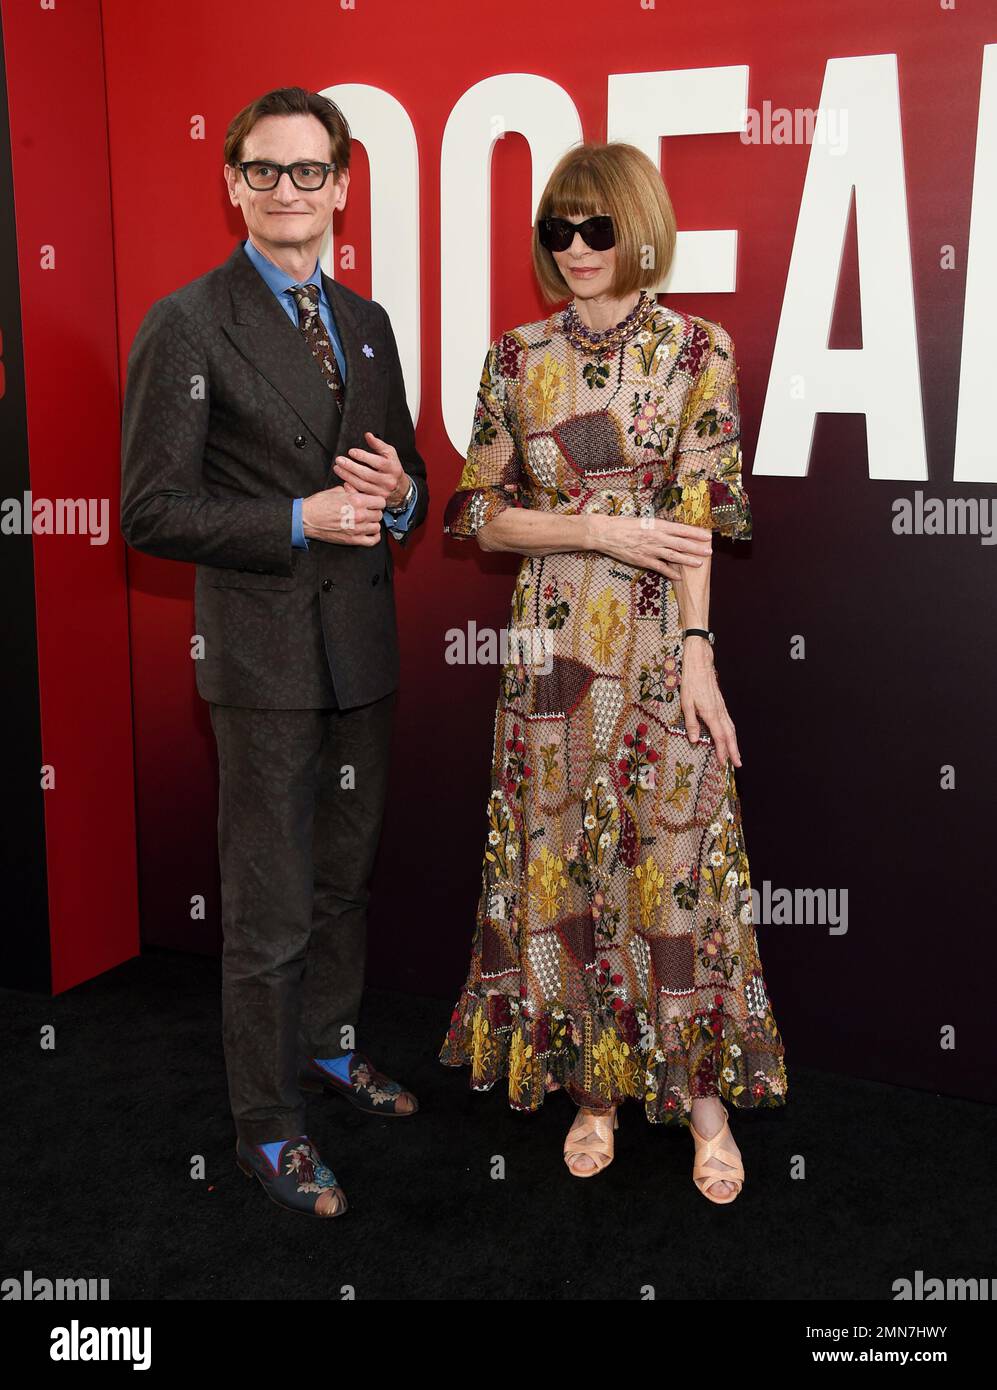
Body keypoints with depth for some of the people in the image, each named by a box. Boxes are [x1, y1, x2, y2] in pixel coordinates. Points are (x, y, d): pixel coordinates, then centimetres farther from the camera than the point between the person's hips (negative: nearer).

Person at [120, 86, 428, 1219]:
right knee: (269, 910, 3)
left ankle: (325, 1047, 42)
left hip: (361, 649, 6)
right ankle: (267, 1127, 21)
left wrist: (400, 497, -6)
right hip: (263, 655, -6)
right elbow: (153, 512, -12)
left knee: (344, 877, 20)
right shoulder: (187, 325, -8)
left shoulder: (367, 324, 11)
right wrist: (299, 520, -20)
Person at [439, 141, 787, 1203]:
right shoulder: (516, 358, 5)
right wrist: (603, 530, -10)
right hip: (553, 636, 2)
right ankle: (596, 1083, 24)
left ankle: (701, 1089, 19)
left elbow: (698, 515, -4)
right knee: (561, 851, 6)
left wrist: (695, 650, -12)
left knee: (677, 851, 2)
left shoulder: (697, 350, 1)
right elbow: (483, 514, 3)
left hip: (659, 636, -2)